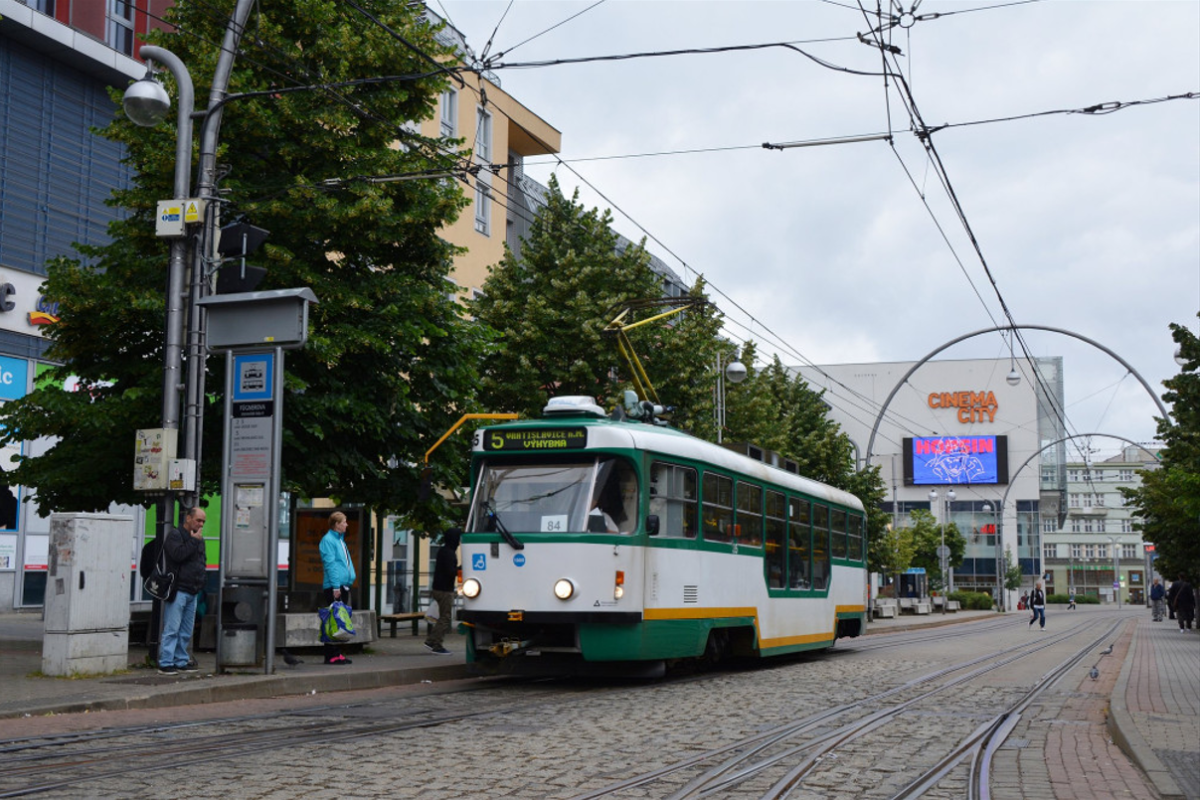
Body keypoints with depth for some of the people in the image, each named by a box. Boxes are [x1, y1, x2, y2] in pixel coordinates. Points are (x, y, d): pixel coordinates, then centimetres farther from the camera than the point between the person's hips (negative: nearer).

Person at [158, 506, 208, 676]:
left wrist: (202, 577, 16)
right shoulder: (174, 534, -4)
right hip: (178, 590, -8)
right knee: (172, 629, -9)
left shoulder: (198, 538, 21)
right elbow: (177, 554, -20)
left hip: (192, 592, 8)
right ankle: (165, 664, -7)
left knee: (186, 631, 11)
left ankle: (181, 662, 17)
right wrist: (194, 541, -14)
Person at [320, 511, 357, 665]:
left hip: (344, 586, 9)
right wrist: (336, 585, -20)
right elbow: (330, 564, -16)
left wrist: (350, 578, 16)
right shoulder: (328, 540, -10)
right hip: (334, 587, -9)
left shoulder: (340, 539, 19)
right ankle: (331, 655, -4)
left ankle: (337, 653, 16)